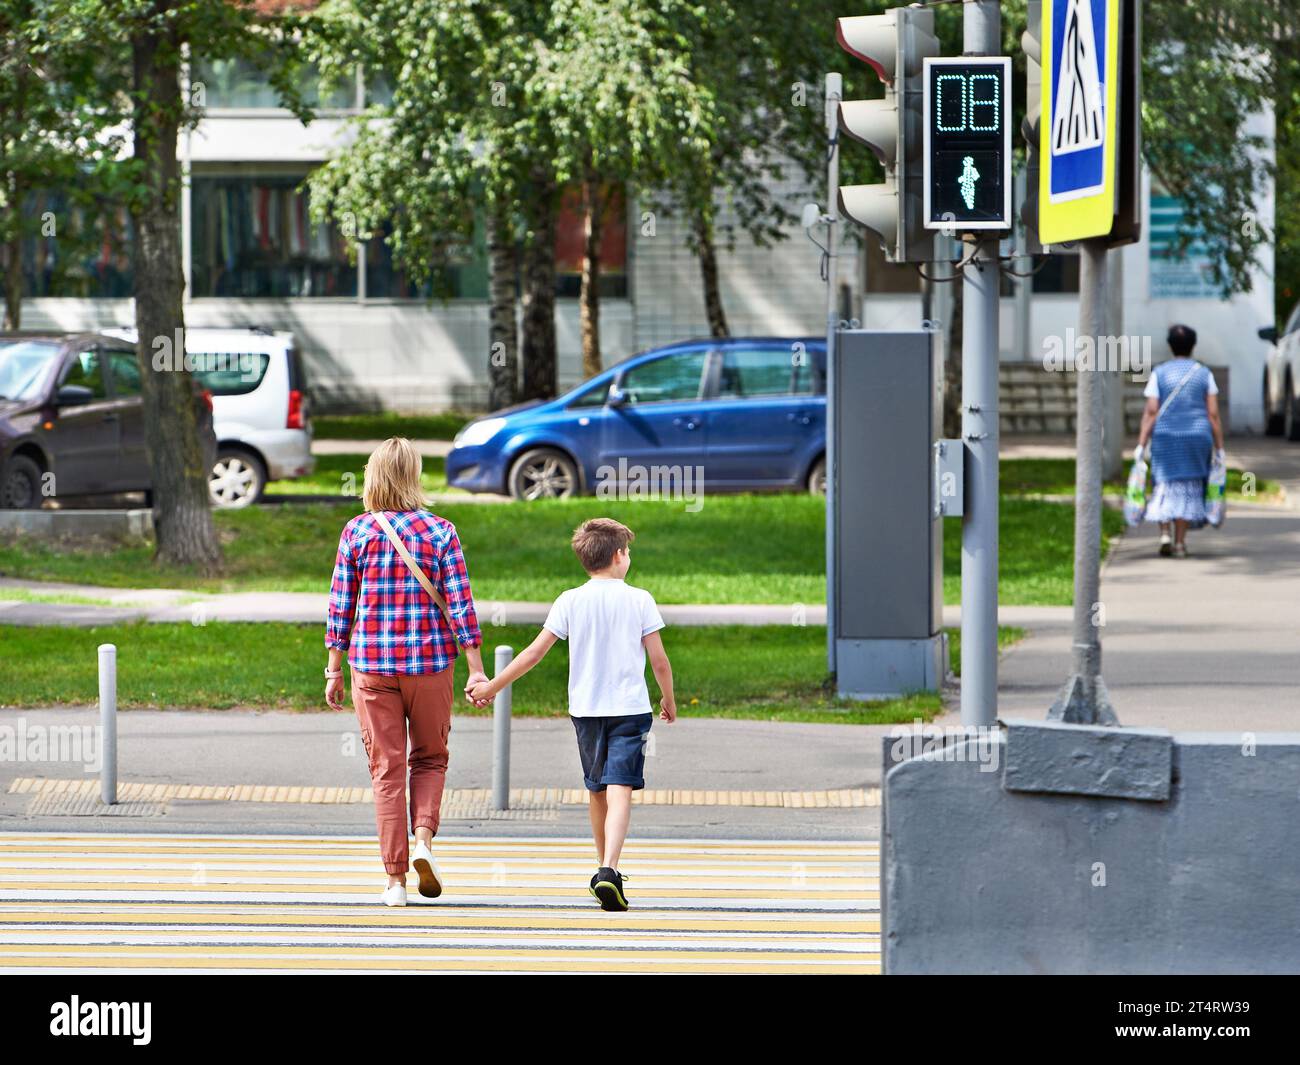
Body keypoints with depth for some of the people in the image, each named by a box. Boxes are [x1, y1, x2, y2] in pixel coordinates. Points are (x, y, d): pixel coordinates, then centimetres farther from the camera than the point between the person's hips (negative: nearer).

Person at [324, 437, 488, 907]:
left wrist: (334, 671, 9)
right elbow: (459, 603, -5)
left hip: (372, 665, 0)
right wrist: (476, 670, -2)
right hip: (430, 662, 0)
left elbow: (340, 605, 1)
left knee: (386, 769, 5)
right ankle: (424, 838, -6)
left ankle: (396, 877, 2)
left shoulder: (356, 532, -1)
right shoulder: (440, 532, -3)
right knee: (430, 758, 18)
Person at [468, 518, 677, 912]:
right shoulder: (639, 600, -3)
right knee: (620, 790, -10)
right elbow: (659, 660, -2)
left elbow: (535, 652, -1)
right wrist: (669, 700, 16)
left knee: (597, 790, 18)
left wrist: (493, 686, 8)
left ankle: (605, 868, 31)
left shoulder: (570, 602, 0)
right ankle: (609, 871, -28)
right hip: (630, 708, -3)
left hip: (585, 709, 3)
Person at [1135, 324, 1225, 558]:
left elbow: (1150, 412, -6)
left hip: (1165, 437, 0)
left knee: (1165, 486, 11)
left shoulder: (1159, 373, 0)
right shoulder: (1204, 374, 2)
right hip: (1197, 437, 0)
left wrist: (1141, 444, -6)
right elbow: (1213, 414, -1)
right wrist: (1219, 447, 3)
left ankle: (1164, 534, -6)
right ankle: (1180, 542, 4)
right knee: (1188, 488, 8)